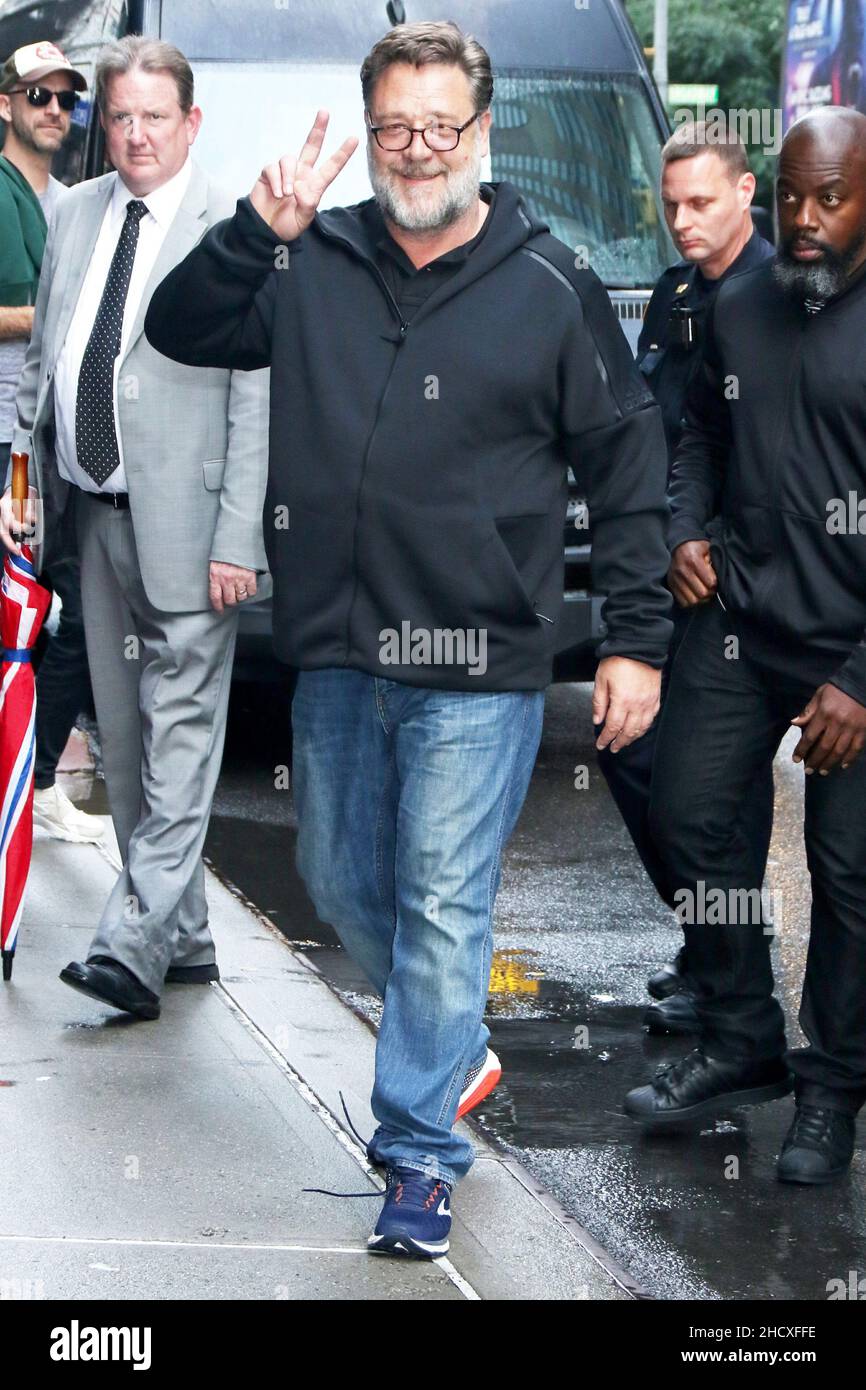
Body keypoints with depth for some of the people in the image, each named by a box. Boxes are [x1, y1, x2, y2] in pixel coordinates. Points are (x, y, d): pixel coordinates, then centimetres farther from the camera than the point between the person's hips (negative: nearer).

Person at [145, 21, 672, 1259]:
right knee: (343, 885, 17)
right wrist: (259, 230, -14)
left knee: (442, 906, -4)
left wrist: (637, 641, -2)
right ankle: (454, 1053, 39)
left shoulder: (549, 286, -3)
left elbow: (626, 463, 1)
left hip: (477, 666, -4)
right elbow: (180, 330, 2)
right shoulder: (313, 267, 5)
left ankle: (422, 1151, 5)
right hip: (336, 649, 5)